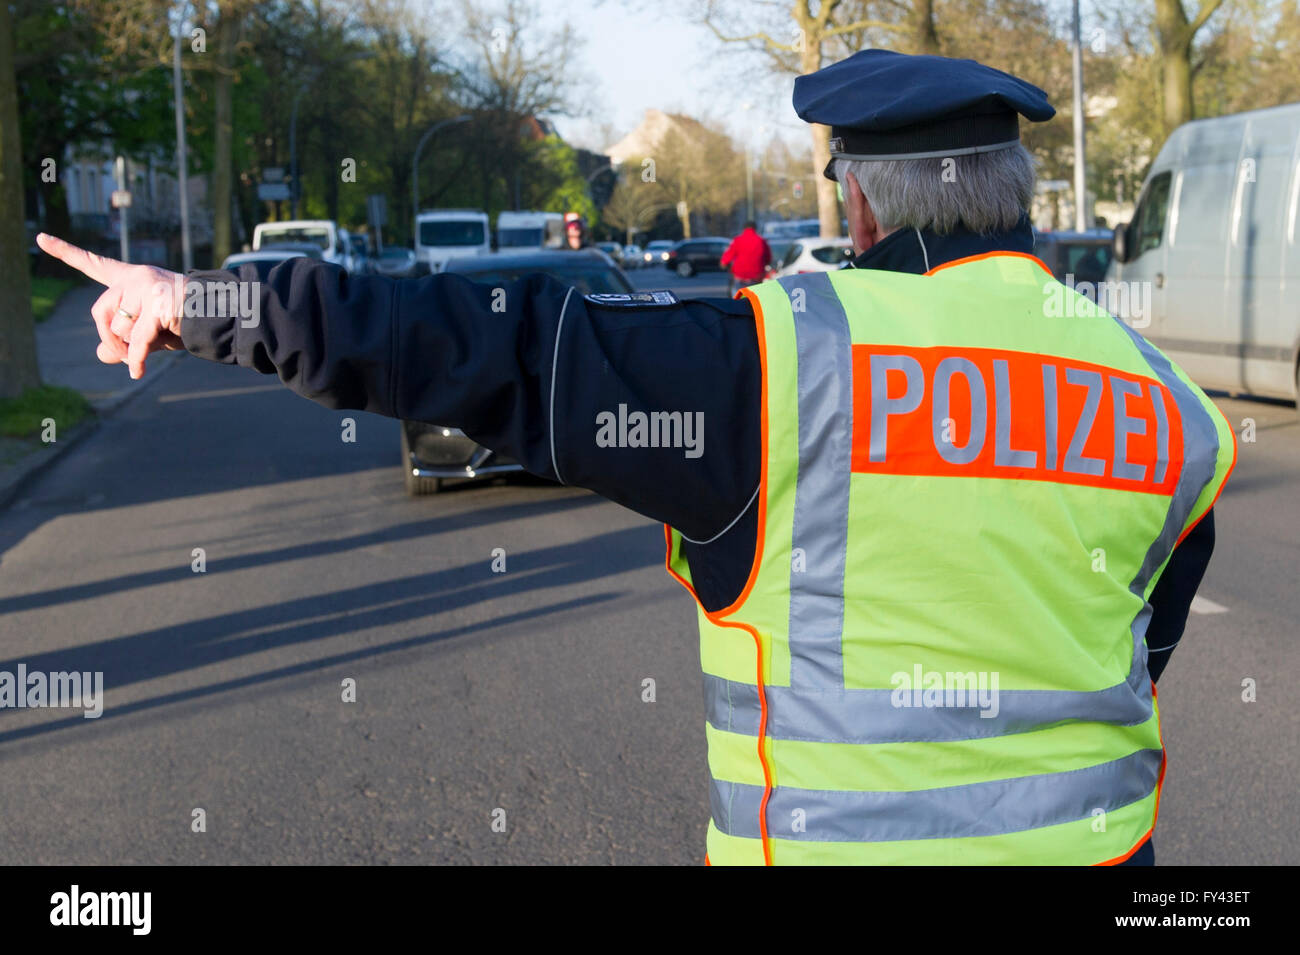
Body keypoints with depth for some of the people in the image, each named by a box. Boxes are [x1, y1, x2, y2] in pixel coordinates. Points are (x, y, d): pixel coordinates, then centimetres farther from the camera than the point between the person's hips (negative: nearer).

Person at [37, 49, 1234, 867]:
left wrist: (211, 306, -8)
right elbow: (1145, 645, 12)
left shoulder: (789, 361, -17)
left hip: (841, 834, -4)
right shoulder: (1165, 403, 1)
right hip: (1090, 833, 5)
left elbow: (501, 353, -16)